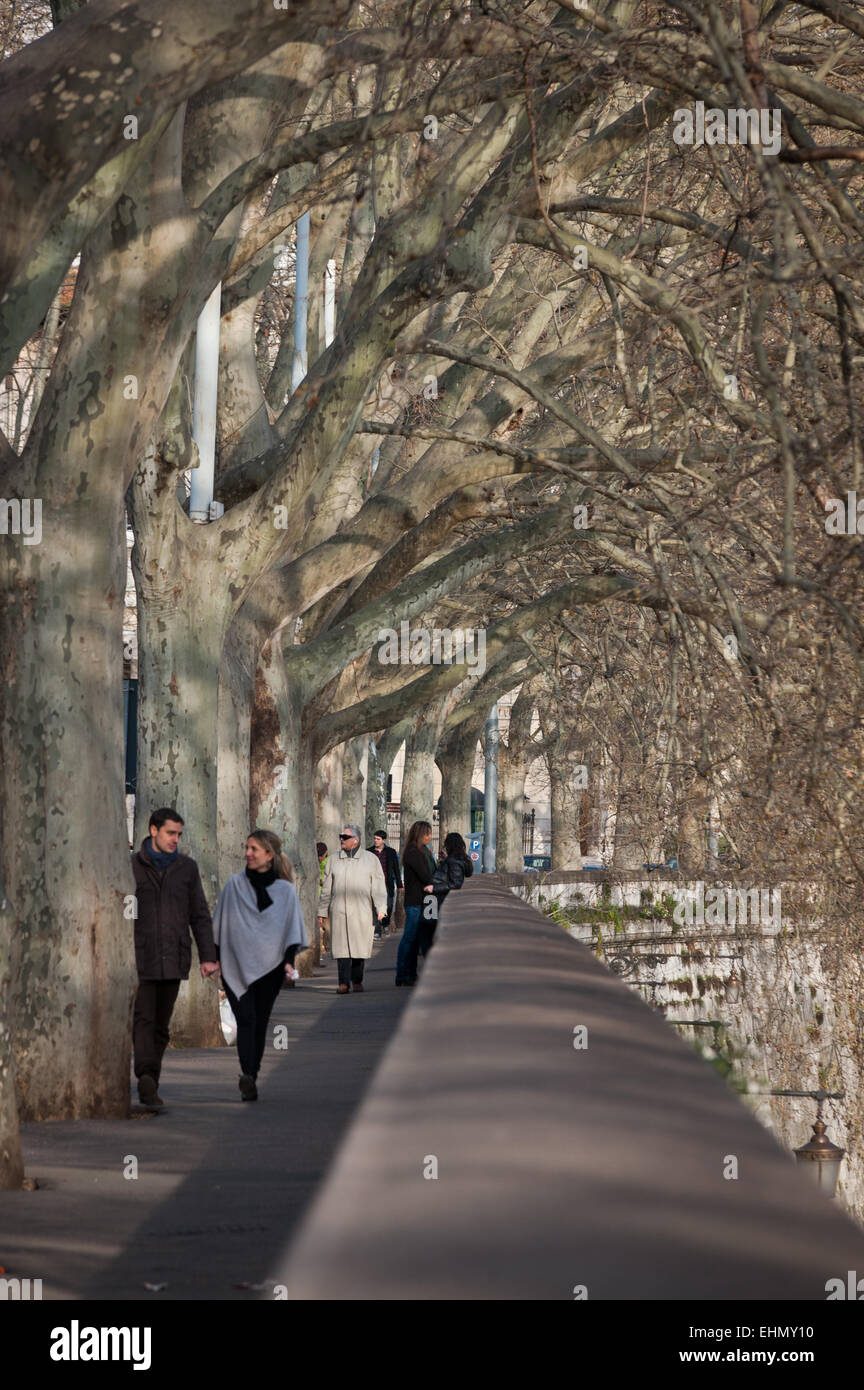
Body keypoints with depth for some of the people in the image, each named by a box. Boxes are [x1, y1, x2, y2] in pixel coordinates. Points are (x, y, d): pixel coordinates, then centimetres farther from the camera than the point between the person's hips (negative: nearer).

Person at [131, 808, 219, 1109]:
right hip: (140, 958, -4)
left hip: (174, 959, 4)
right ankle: (147, 1077, -28)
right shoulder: (132, 866, 1)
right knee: (144, 1020, -15)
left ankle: (149, 1084, 15)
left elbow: (200, 915, 13)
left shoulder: (187, 868, 11)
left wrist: (208, 956, 6)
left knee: (162, 1026, 8)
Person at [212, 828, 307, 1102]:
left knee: (260, 1022, 4)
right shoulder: (235, 885, 6)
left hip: (268, 966, 1)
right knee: (246, 1019, -15)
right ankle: (248, 1077, -29)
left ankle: (250, 1080, 14)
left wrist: (289, 960, -9)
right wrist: (216, 958, 5)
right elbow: (219, 924, 10)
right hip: (236, 965, -1)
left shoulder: (284, 890, 4)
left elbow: (292, 927, 3)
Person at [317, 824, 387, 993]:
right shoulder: (334, 861, 12)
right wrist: (322, 912, 10)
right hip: (339, 911, 1)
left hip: (361, 911, -1)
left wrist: (380, 909, -6)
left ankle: (357, 982, 11)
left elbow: (378, 886, 4)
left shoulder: (371, 859, 8)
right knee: (342, 947, -6)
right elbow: (326, 888, 14)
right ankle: (344, 983, -7)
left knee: (360, 946, 0)